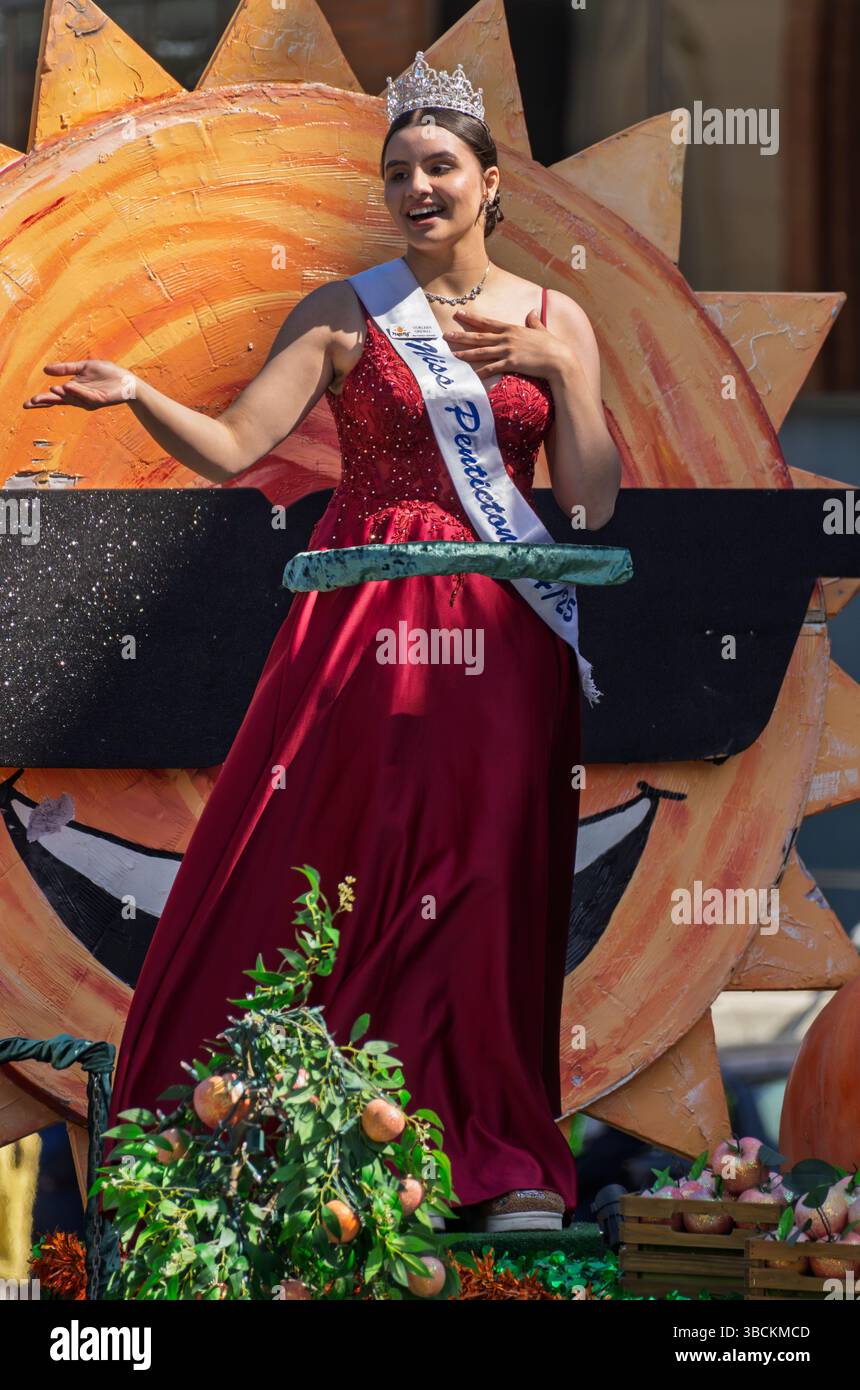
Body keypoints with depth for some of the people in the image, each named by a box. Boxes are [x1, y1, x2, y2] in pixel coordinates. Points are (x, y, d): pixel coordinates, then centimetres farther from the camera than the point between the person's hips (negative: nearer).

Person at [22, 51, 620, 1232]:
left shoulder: (554, 323, 8)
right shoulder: (344, 315, 4)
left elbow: (592, 504, 2)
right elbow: (231, 448, -5)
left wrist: (557, 373, -9)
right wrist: (136, 395, -21)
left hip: (499, 634, 1)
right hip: (363, 626, -1)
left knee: (485, 888, -2)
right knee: (311, 868, -4)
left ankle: (499, 1157, 4)